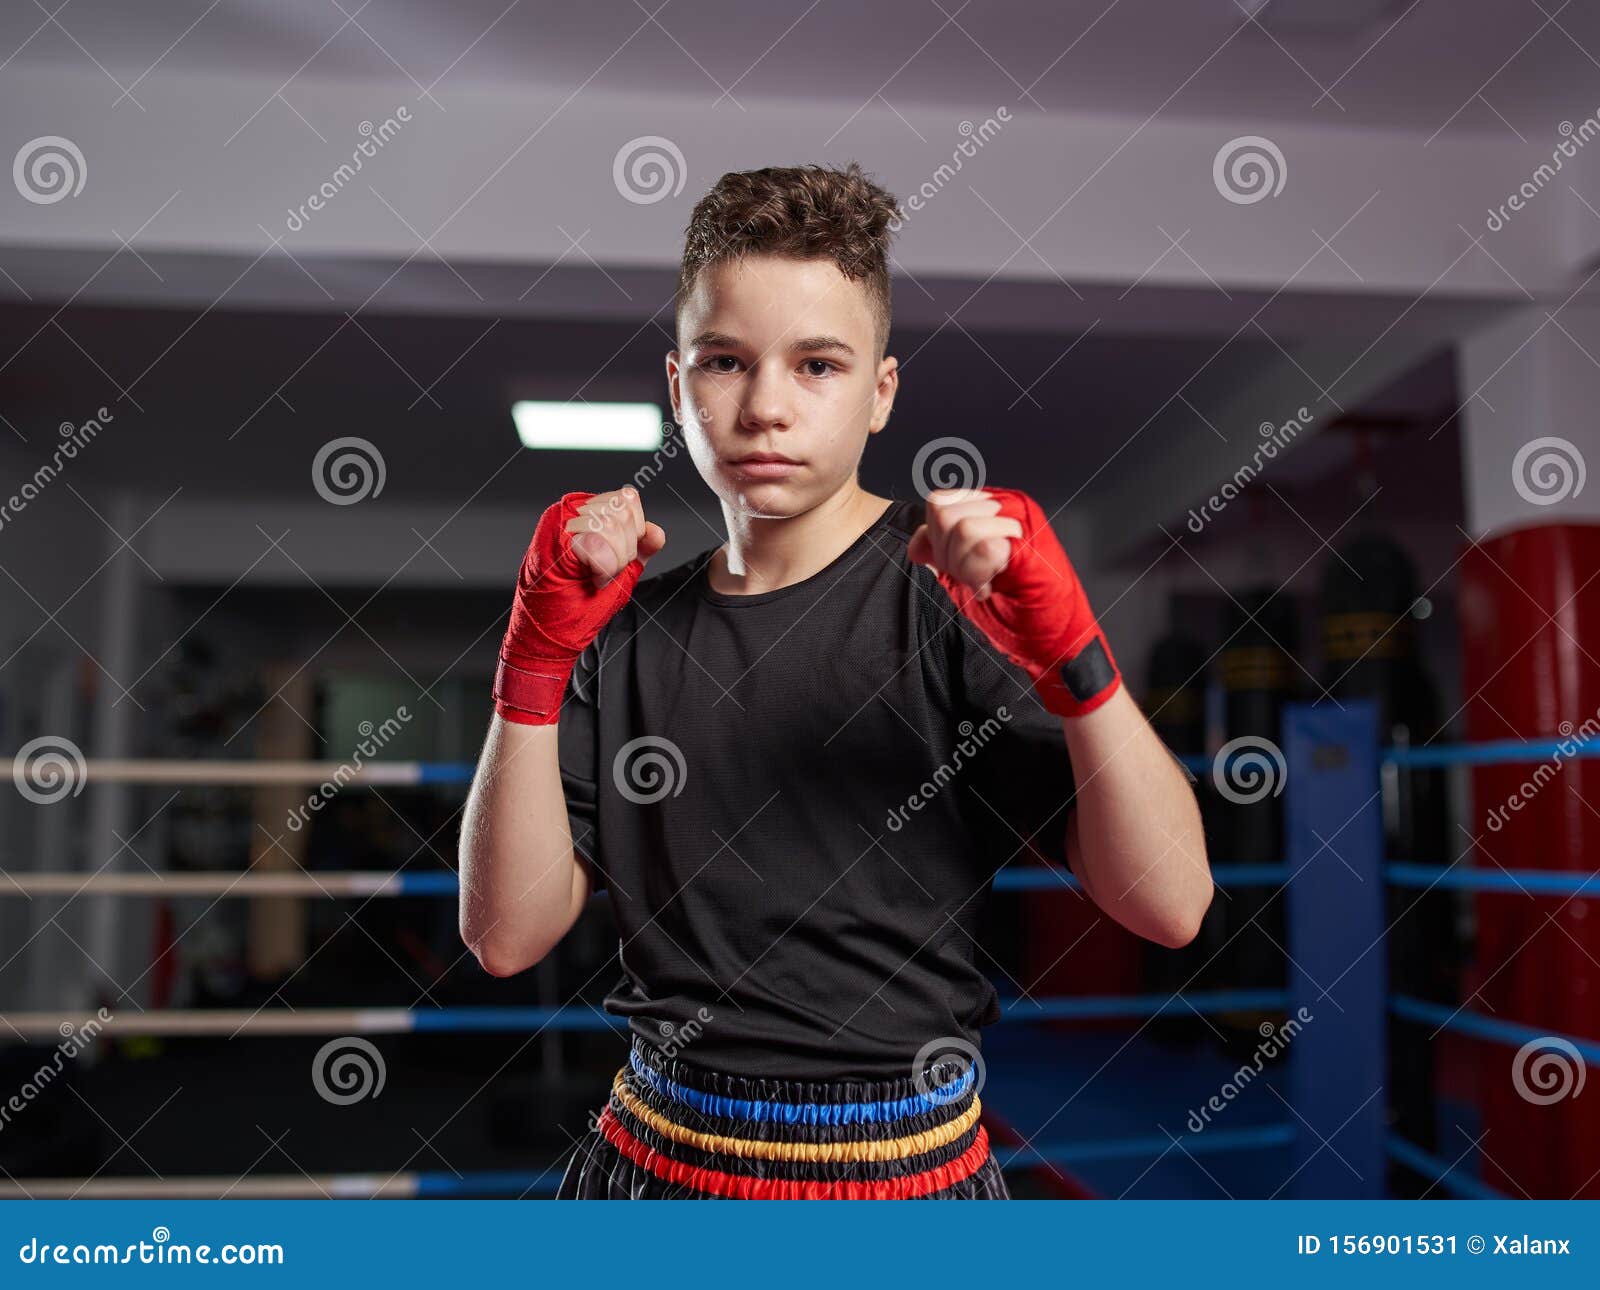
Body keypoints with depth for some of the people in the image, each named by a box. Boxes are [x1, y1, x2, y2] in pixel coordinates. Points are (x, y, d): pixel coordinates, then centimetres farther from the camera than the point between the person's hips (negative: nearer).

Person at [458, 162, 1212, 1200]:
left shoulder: (956, 593, -12)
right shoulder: (629, 630, -1)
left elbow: (1170, 906, -17)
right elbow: (509, 935, -8)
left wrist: (1073, 655, -29)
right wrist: (536, 657, -16)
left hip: (904, 1163, -2)